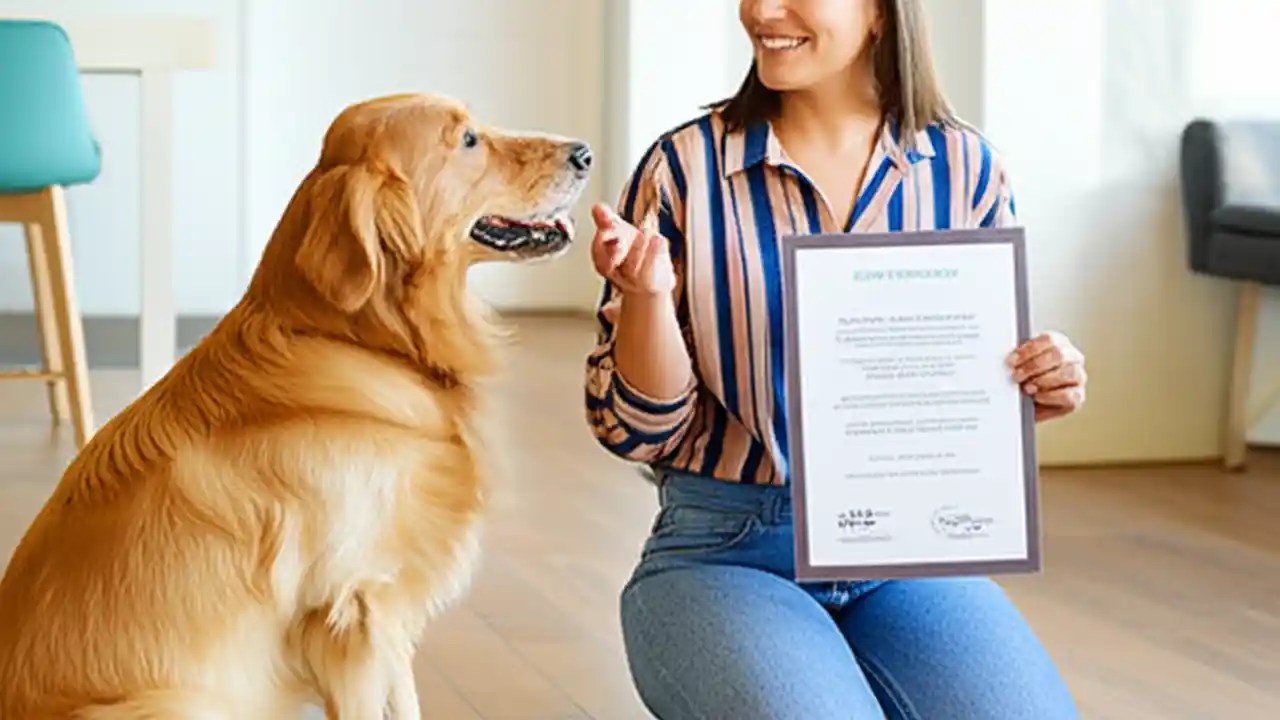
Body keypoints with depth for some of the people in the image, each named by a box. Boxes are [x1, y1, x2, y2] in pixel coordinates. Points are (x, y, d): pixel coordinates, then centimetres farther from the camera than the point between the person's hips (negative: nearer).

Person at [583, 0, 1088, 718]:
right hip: (726, 552, -2)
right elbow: (640, 432, -2)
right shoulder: (685, 168, -4)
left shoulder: (967, 168, 2)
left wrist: (1041, 388, -11)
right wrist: (646, 295, -20)